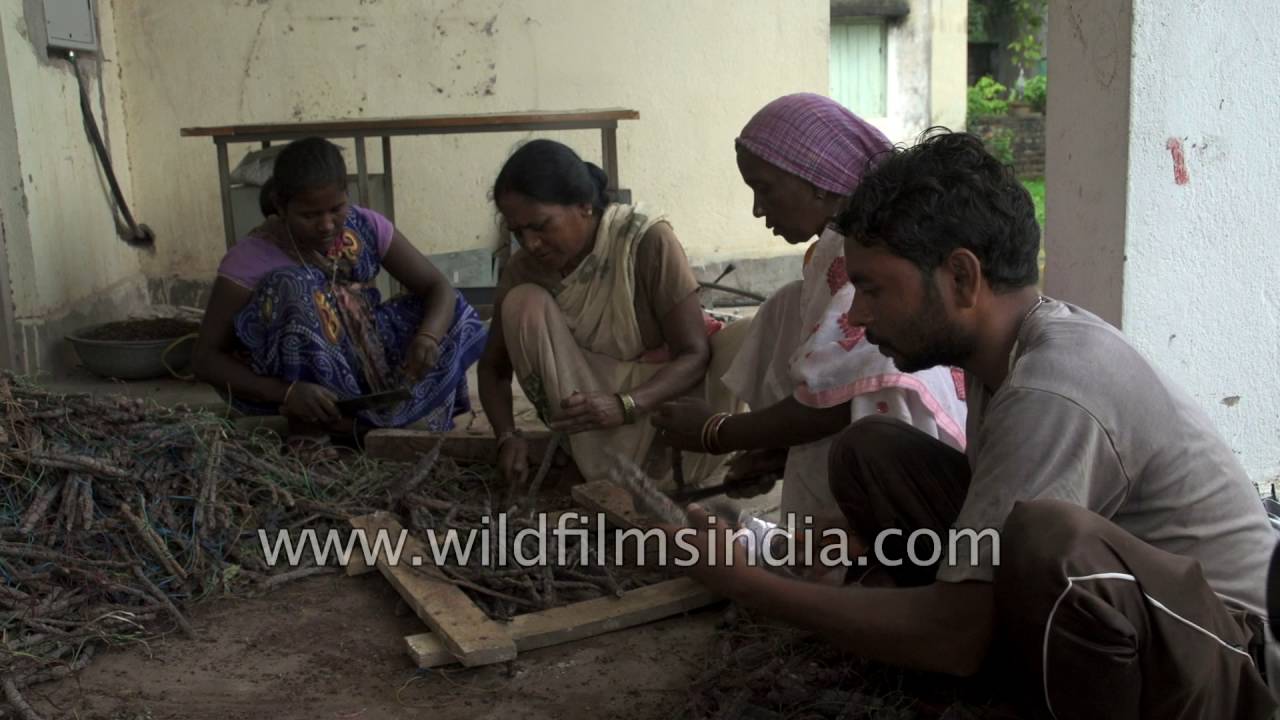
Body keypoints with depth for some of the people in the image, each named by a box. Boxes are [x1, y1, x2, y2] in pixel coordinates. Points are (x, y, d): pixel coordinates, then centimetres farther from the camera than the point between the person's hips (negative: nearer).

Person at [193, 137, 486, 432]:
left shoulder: (365, 227, -8)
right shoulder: (251, 259, -19)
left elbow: (438, 287, -8)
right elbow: (206, 358, -18)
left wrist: (427, 337, -32)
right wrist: (286, 393, -35)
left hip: (361, 362, 4)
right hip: (293, 379, -4)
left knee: (459, 318, -10)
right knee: (290, 285, -29)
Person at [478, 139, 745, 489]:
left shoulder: (648, 240, -23)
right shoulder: (525, 268, -12)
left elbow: (695, 353, -22)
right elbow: (493, 367, -2)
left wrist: (624, 406, -39)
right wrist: (507, 436, -21)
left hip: (659, 389, -2)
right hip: (585, 399, 3)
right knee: (522, 303, -22)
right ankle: (606, 472, -22)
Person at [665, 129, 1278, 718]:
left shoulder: (1052, 395, -30)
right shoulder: (1011, 345, -3)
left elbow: (956, 635, -28)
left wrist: (746, 584, -21)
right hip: (1102, 611, 8)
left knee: (1048, 539, -42)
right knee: (867, 450, -3)